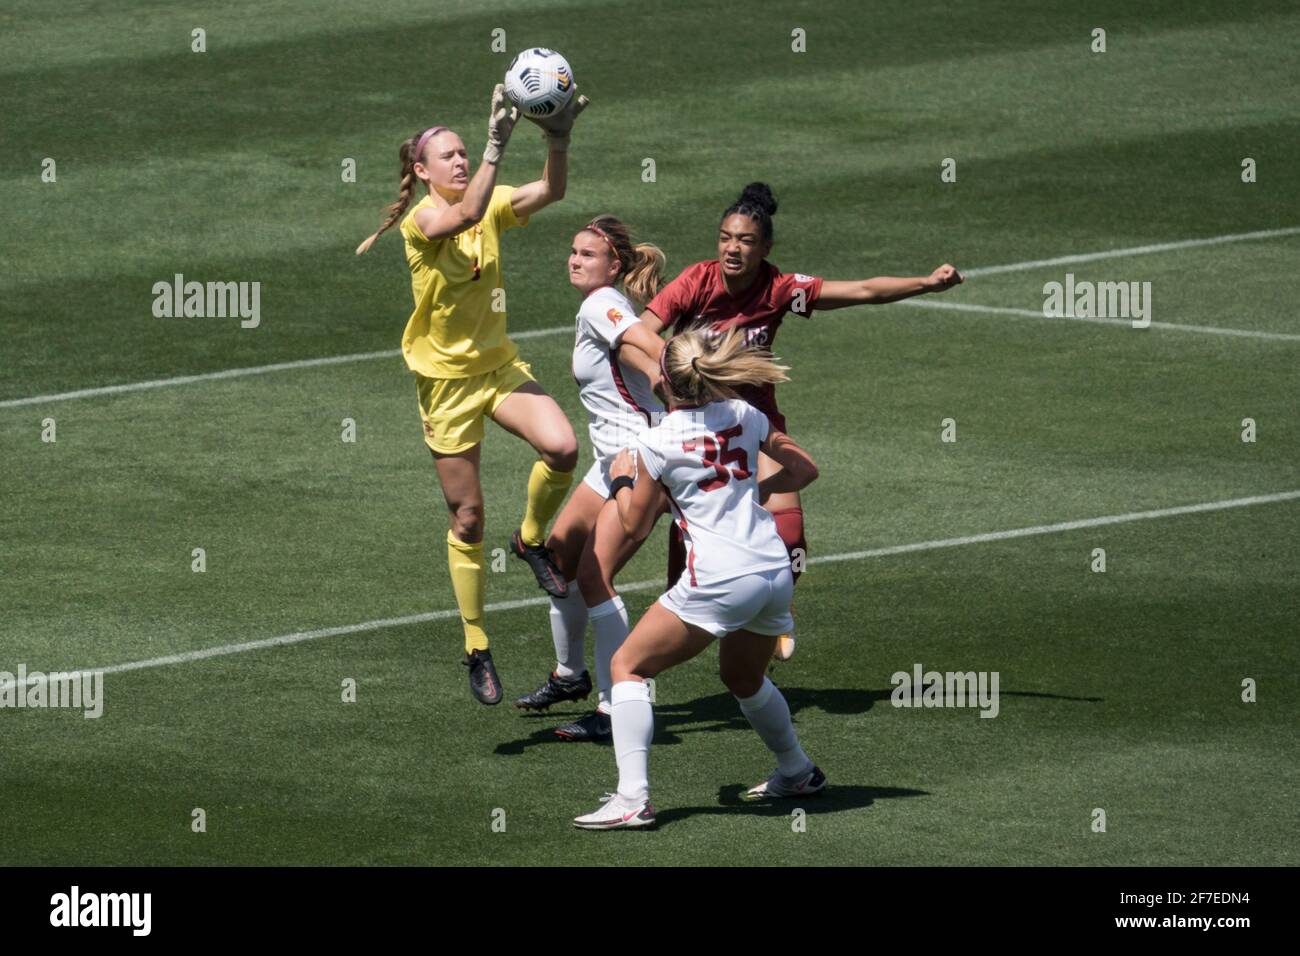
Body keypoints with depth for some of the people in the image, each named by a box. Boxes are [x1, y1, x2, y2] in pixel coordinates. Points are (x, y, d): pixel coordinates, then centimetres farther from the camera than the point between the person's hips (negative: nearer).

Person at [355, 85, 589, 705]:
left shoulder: (490, 207, 0)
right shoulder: (421, 221, -15)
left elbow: (550, 192, -16)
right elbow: (465, 214, -37)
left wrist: (558, 139, -33)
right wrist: (497, 146, -45)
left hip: (498, 363, 4)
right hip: (446, 379, -4)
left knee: (562, 448, -24)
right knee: (467, 519, 2)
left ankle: (531, 541, 7)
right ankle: (476, 650, 16)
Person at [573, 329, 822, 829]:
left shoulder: (657, 442, -5)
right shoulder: (744, 417, 8)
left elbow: (635, 526, 4)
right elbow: (805, 469, 18)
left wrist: (621, 480, 21)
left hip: (719, 582, -6)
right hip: (776, 573, 6)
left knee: (627, 666, 4)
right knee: (744, 678, 33)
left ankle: (632, 798, -11)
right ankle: (797, 773, 49)